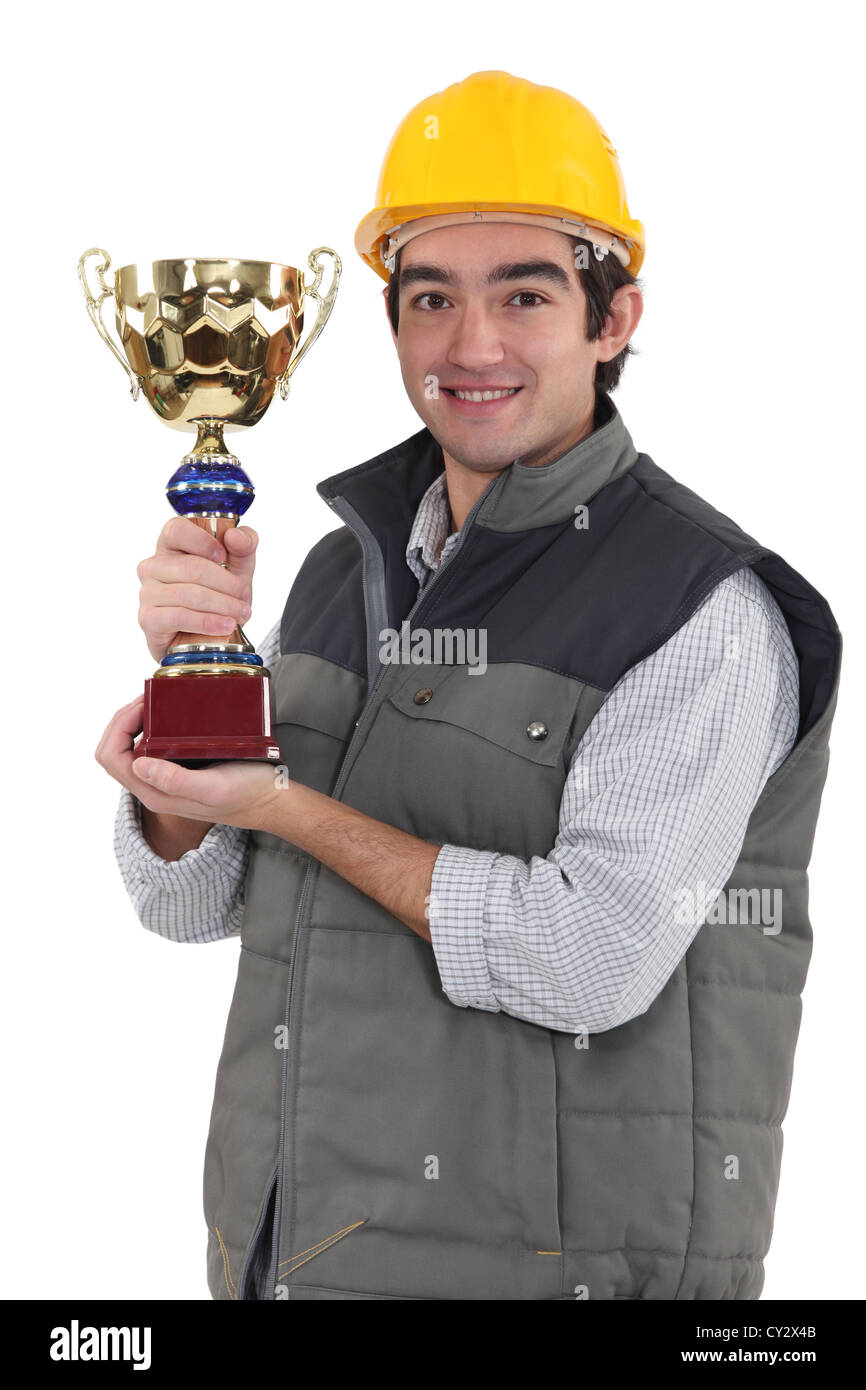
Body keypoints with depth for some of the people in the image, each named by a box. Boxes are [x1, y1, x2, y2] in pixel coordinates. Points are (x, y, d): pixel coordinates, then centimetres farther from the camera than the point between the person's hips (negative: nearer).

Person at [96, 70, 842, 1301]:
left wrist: (291, 811, -17)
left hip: (545, 1266, -6)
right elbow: (193, 901, 6)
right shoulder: (348, 569, 6)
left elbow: (595, 962, -23)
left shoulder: (707, 610, -14)